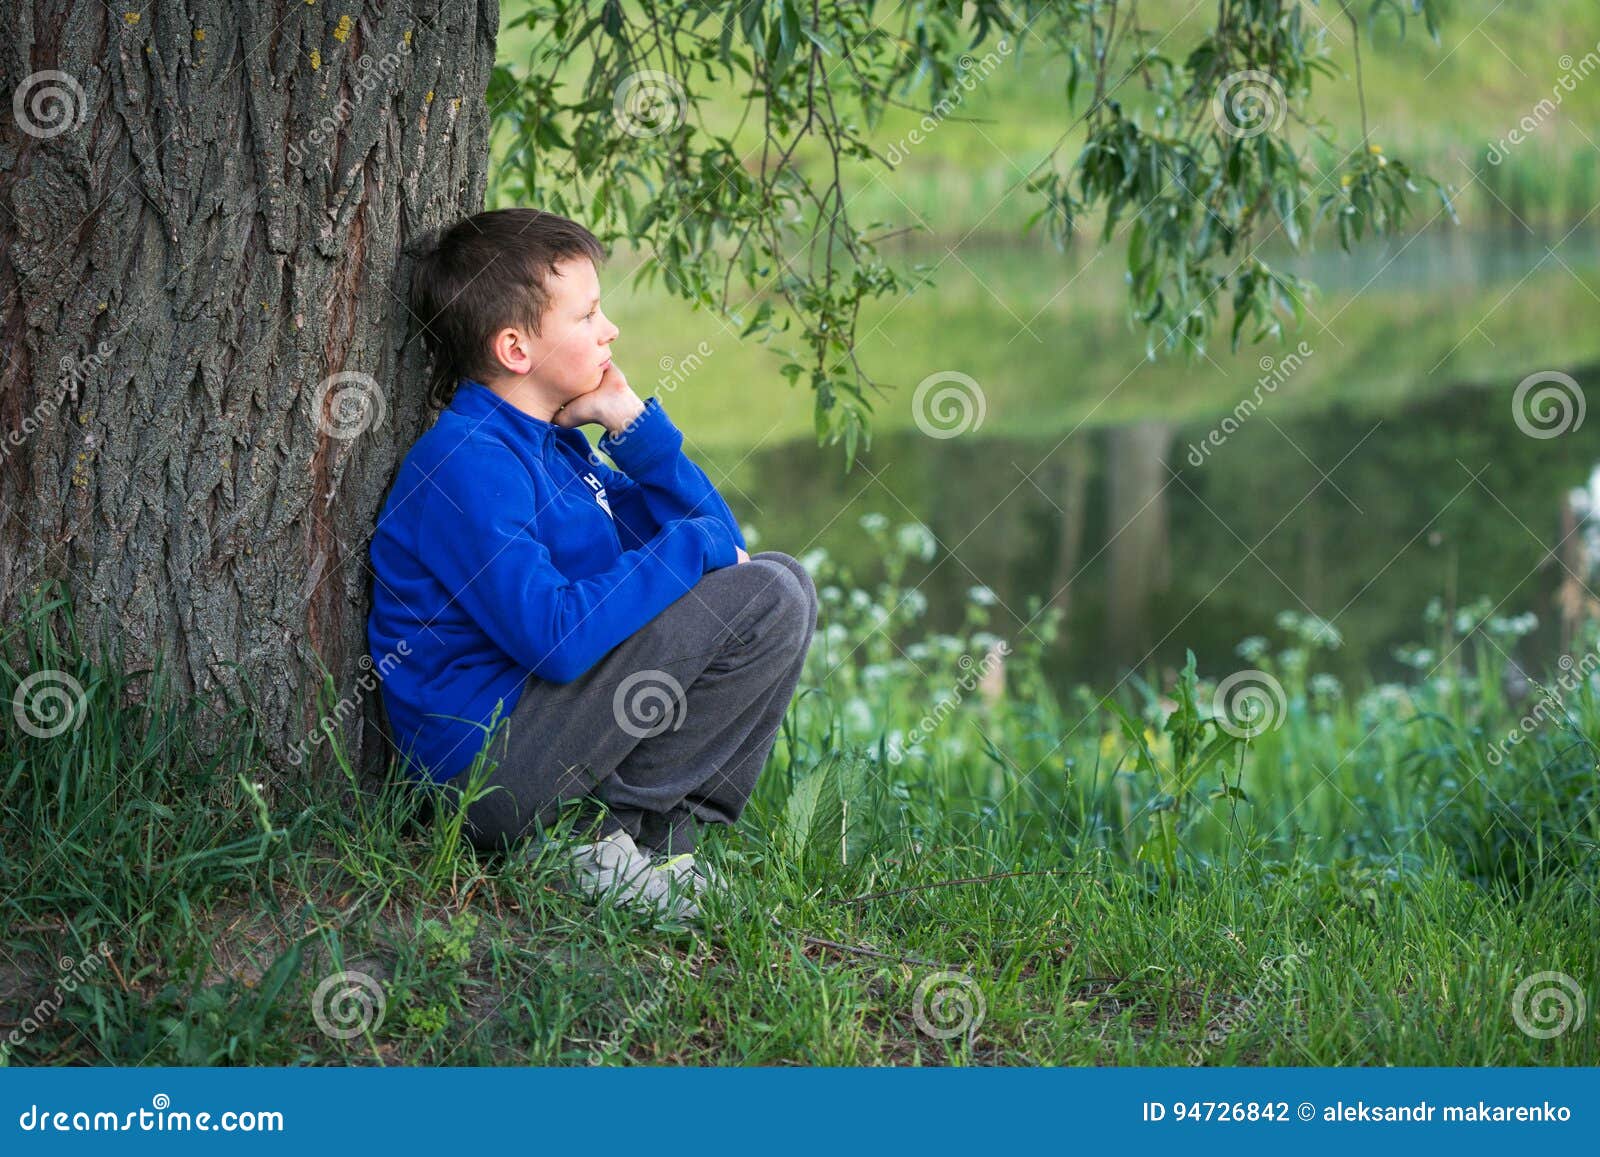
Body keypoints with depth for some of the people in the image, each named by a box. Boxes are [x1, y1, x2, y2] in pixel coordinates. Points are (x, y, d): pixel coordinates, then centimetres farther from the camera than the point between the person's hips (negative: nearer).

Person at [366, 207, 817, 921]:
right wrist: (691, 547, -16)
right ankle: (600, 829, -9)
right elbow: (555, 636, -26)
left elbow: (719, 539, 17)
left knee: (780, 580, 13)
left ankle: (658, 834, 2)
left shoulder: (553, 446, 15)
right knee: (763, 600, -15)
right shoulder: (466, 462, -15)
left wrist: (633, 423, 4)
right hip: (486, 760, -10)